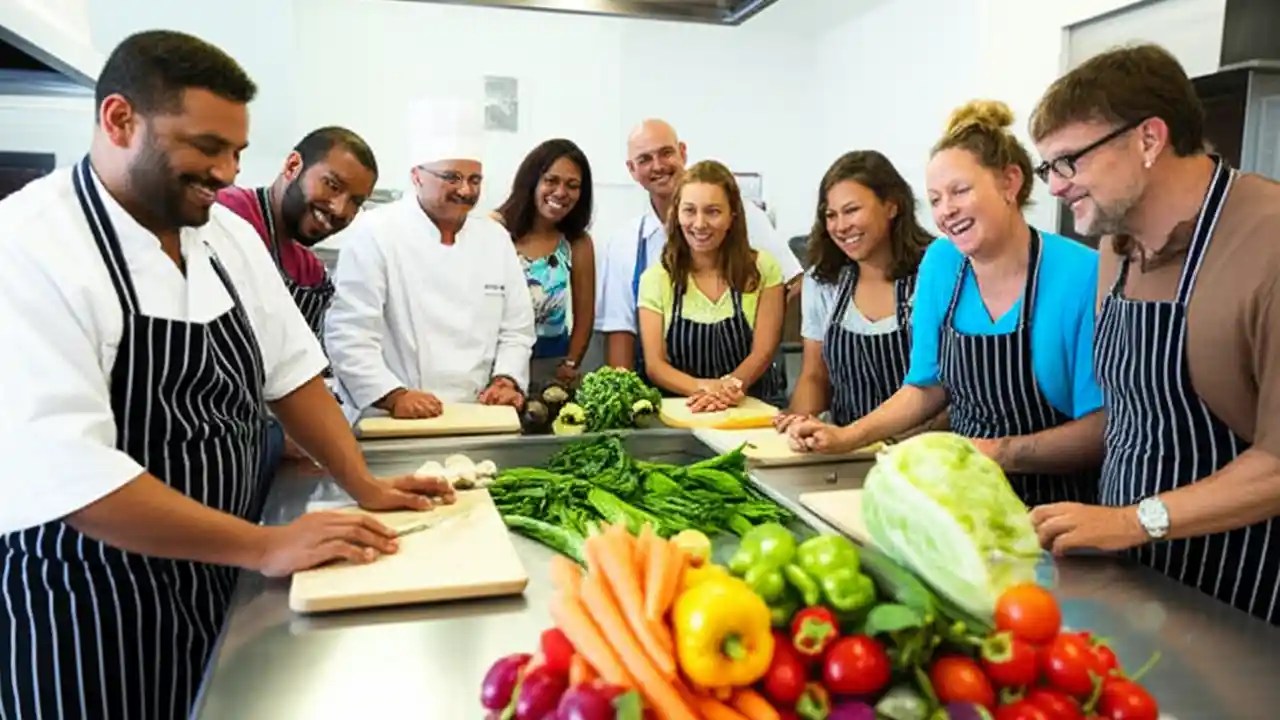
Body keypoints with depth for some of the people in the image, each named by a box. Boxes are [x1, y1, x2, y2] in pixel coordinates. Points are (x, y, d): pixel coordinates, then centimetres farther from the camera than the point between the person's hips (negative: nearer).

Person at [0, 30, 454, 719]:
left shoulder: (229, 235, 2)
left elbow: (289, 371, 7)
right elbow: (64, 470, -28)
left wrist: (362, 486, -3)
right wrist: (265, 546, -26)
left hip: (219, 581, 7)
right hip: (89, 610, -6)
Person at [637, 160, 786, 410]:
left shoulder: (762, 269, 3)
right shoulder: (655, 279, 4)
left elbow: (763, 352, -3)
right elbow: (655, 364, -3)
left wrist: (730, 387, -23)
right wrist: (704, 388, -22)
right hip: (682, 409, 1)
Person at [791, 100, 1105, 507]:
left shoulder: (1081, 275, -16)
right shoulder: (939, 264, 0)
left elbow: (1104, 426, -14)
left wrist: (999, 453, -24)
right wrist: (847, 438, 0)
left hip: (1055, 507, -4)